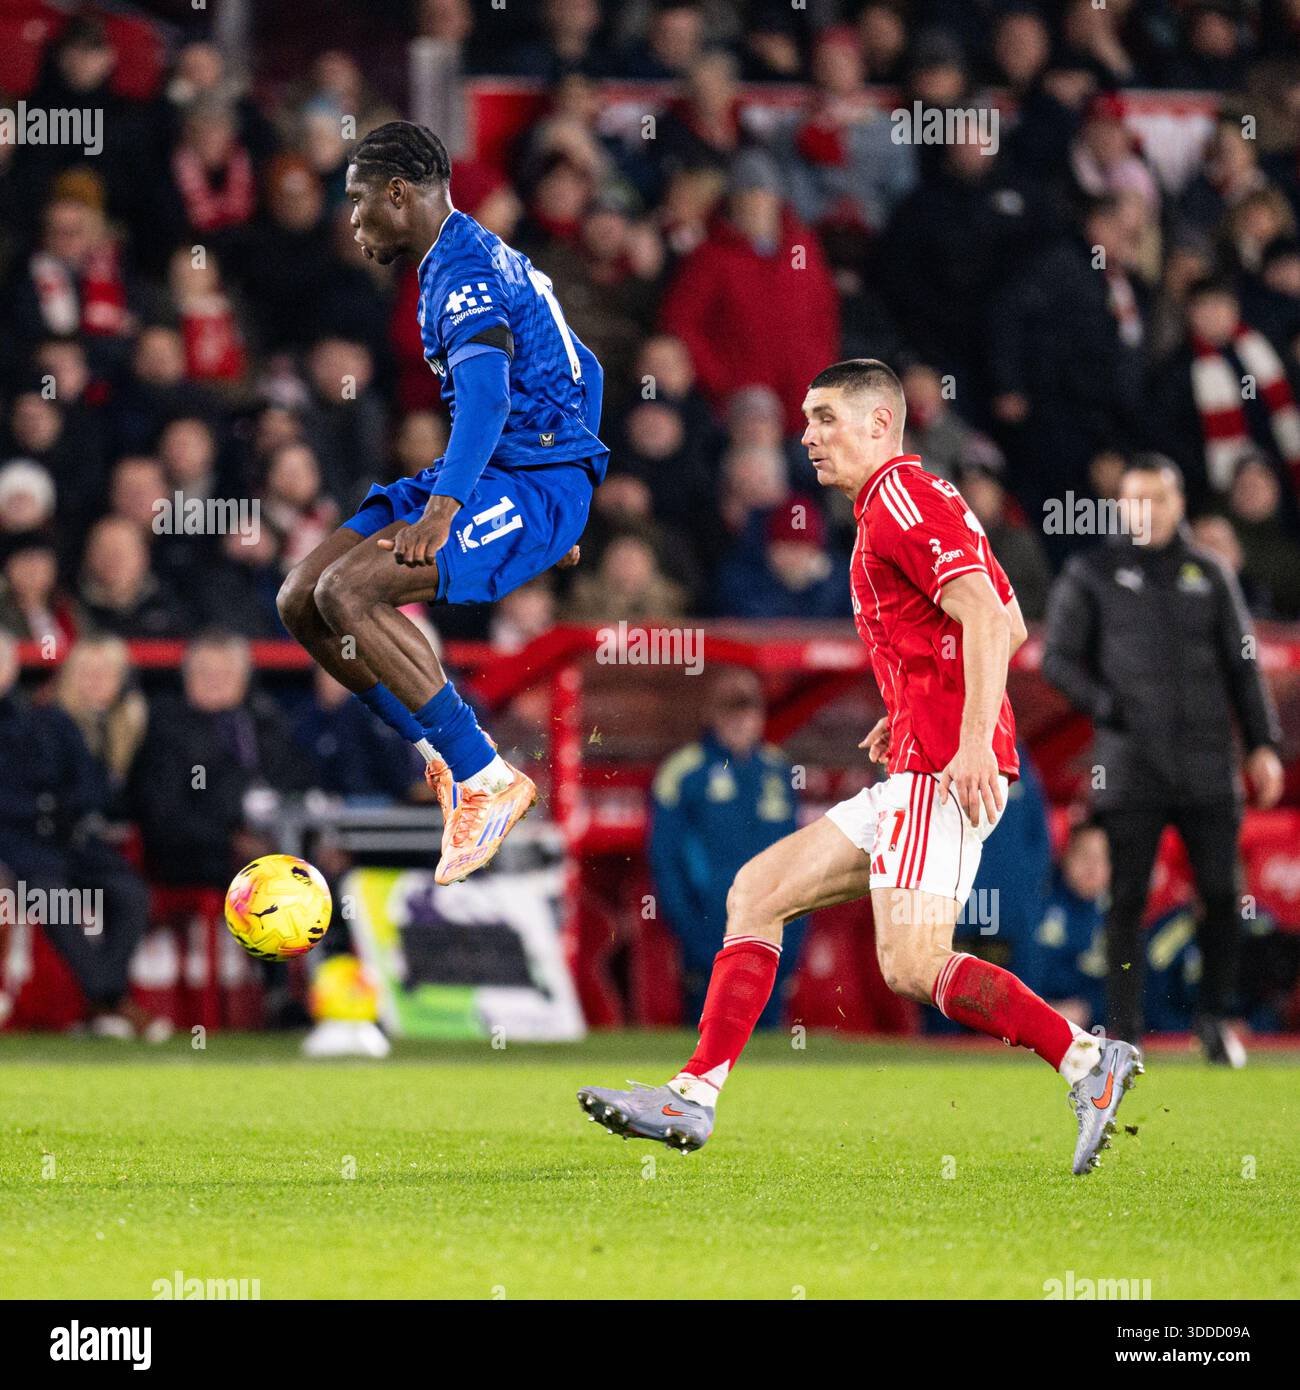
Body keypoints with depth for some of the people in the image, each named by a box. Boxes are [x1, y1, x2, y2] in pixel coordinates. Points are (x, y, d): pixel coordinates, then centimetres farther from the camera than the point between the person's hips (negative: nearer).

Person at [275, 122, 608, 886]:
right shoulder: (479, 258, 20)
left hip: (535, 486, -10)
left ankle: (487, 779, -20)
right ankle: (448, 761, 10)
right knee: (301, 601, 2)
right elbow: (583, 372, 28)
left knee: (346, 591, -26)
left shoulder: (465, 270, -13)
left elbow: (487, 391, -30)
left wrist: (443, 506, -42)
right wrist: (567, 522, 32)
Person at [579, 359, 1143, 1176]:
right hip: (916, 777, 10)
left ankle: (1088, 1061, -13)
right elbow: (1010, 626, 28)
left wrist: (974, 739, -28)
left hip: (943, 770, -10)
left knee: (912, 965, -19)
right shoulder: (906, 500, 23)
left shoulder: (899, 498, -8)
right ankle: (696, 1097, 6)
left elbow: (987, 618, -21)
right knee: (758, 892, 8)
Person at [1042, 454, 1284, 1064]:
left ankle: (1214, 1016, 13)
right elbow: (1059, 660, 4)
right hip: (1131, 766, -2)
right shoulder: (1091, 574, 6)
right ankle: (1124, 1031, 2)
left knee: (1222, 893, -3)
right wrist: (1111, 709, -11)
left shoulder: (1209, 575, 13)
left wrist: (1263, 744, 6)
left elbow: (1242, 664, 15)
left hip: (1207, 762, 2)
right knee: (1127, 901, -3)